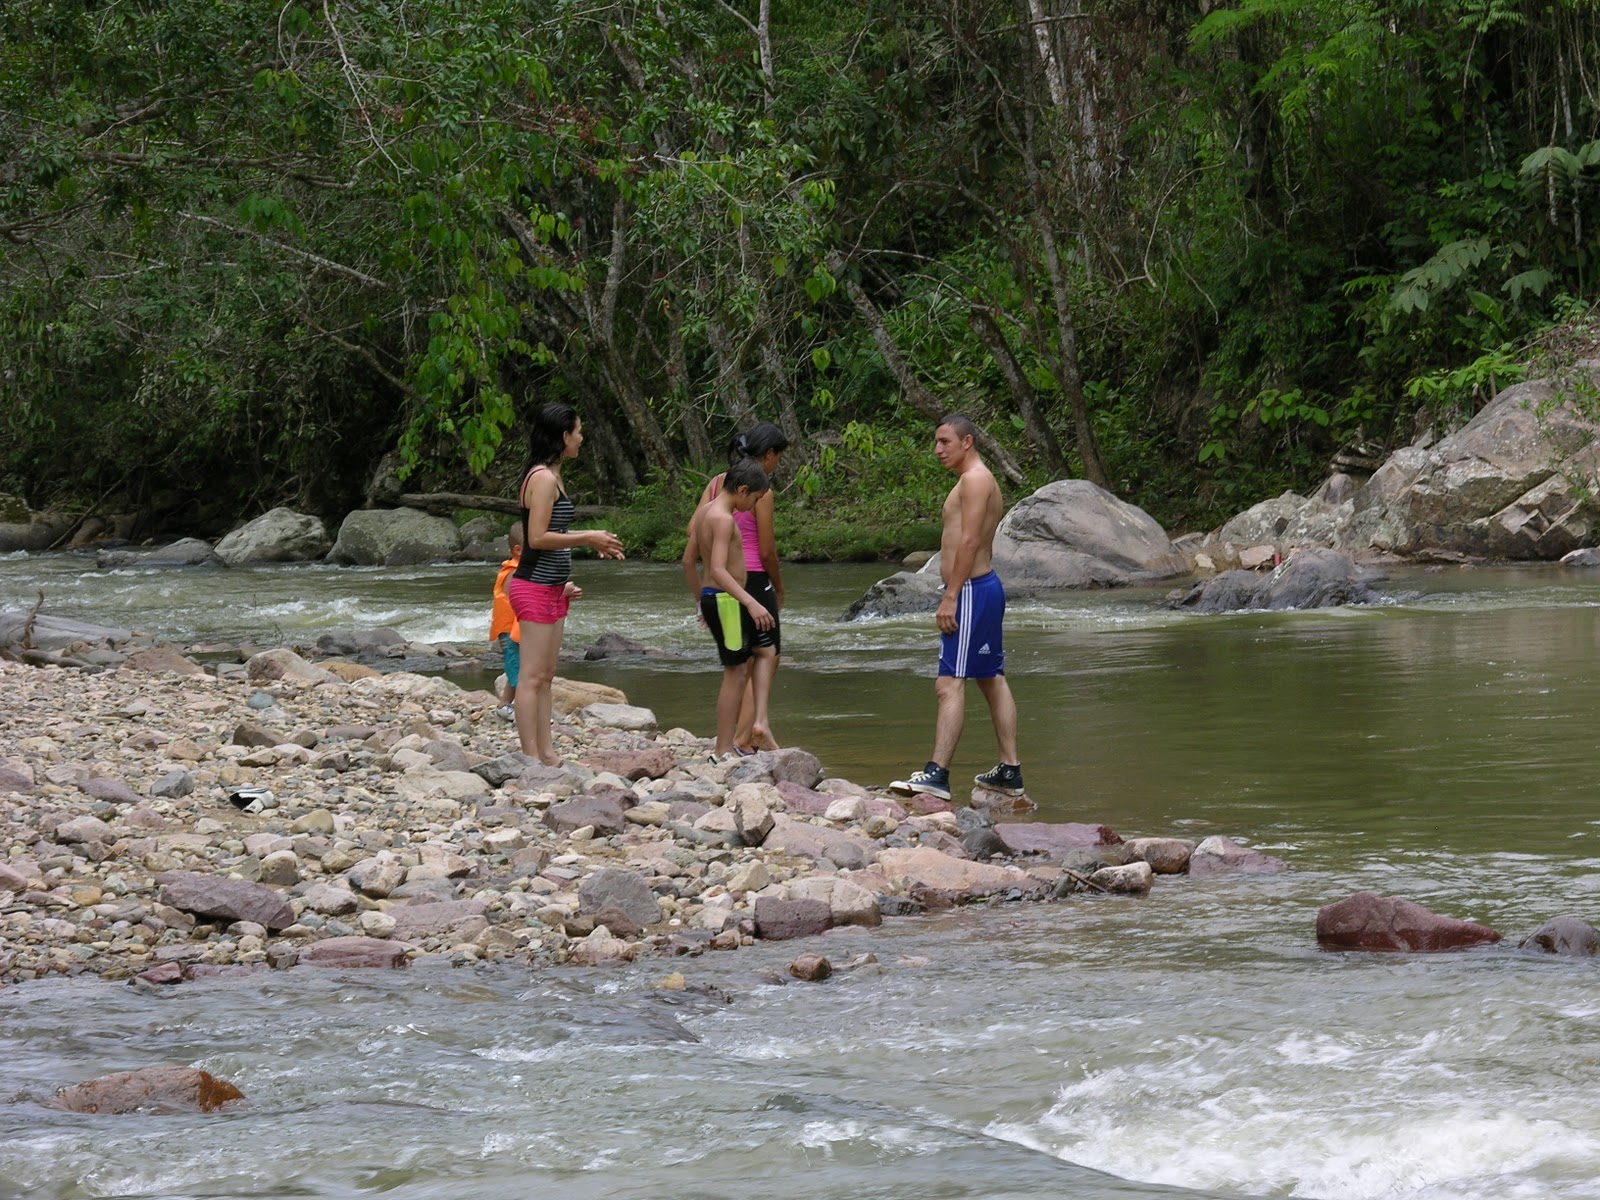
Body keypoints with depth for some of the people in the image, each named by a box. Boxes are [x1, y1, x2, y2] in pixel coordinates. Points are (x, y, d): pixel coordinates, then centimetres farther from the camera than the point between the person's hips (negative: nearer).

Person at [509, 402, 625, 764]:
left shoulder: (550, 477, 15)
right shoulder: (544, 479, -16)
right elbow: (537, 538, -21)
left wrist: (589, 540, 15)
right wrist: (588, 538, -14)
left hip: (551, 588, 10)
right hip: (535, 588, -10)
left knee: (545, 677, 12)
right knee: (532, 677, -7)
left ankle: (547, 754, 15)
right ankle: (531, 757, -7)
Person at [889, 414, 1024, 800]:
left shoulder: (974, 480, -13)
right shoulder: (977, 480, 18)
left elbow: (969, 541, -21)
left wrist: (950, 597, -23)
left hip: (971, 591, -11)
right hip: (985, 586, 11)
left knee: (950, 683, -15)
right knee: (992, 679, 14)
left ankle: (937, 773, -21)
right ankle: (1009, 770, 18)